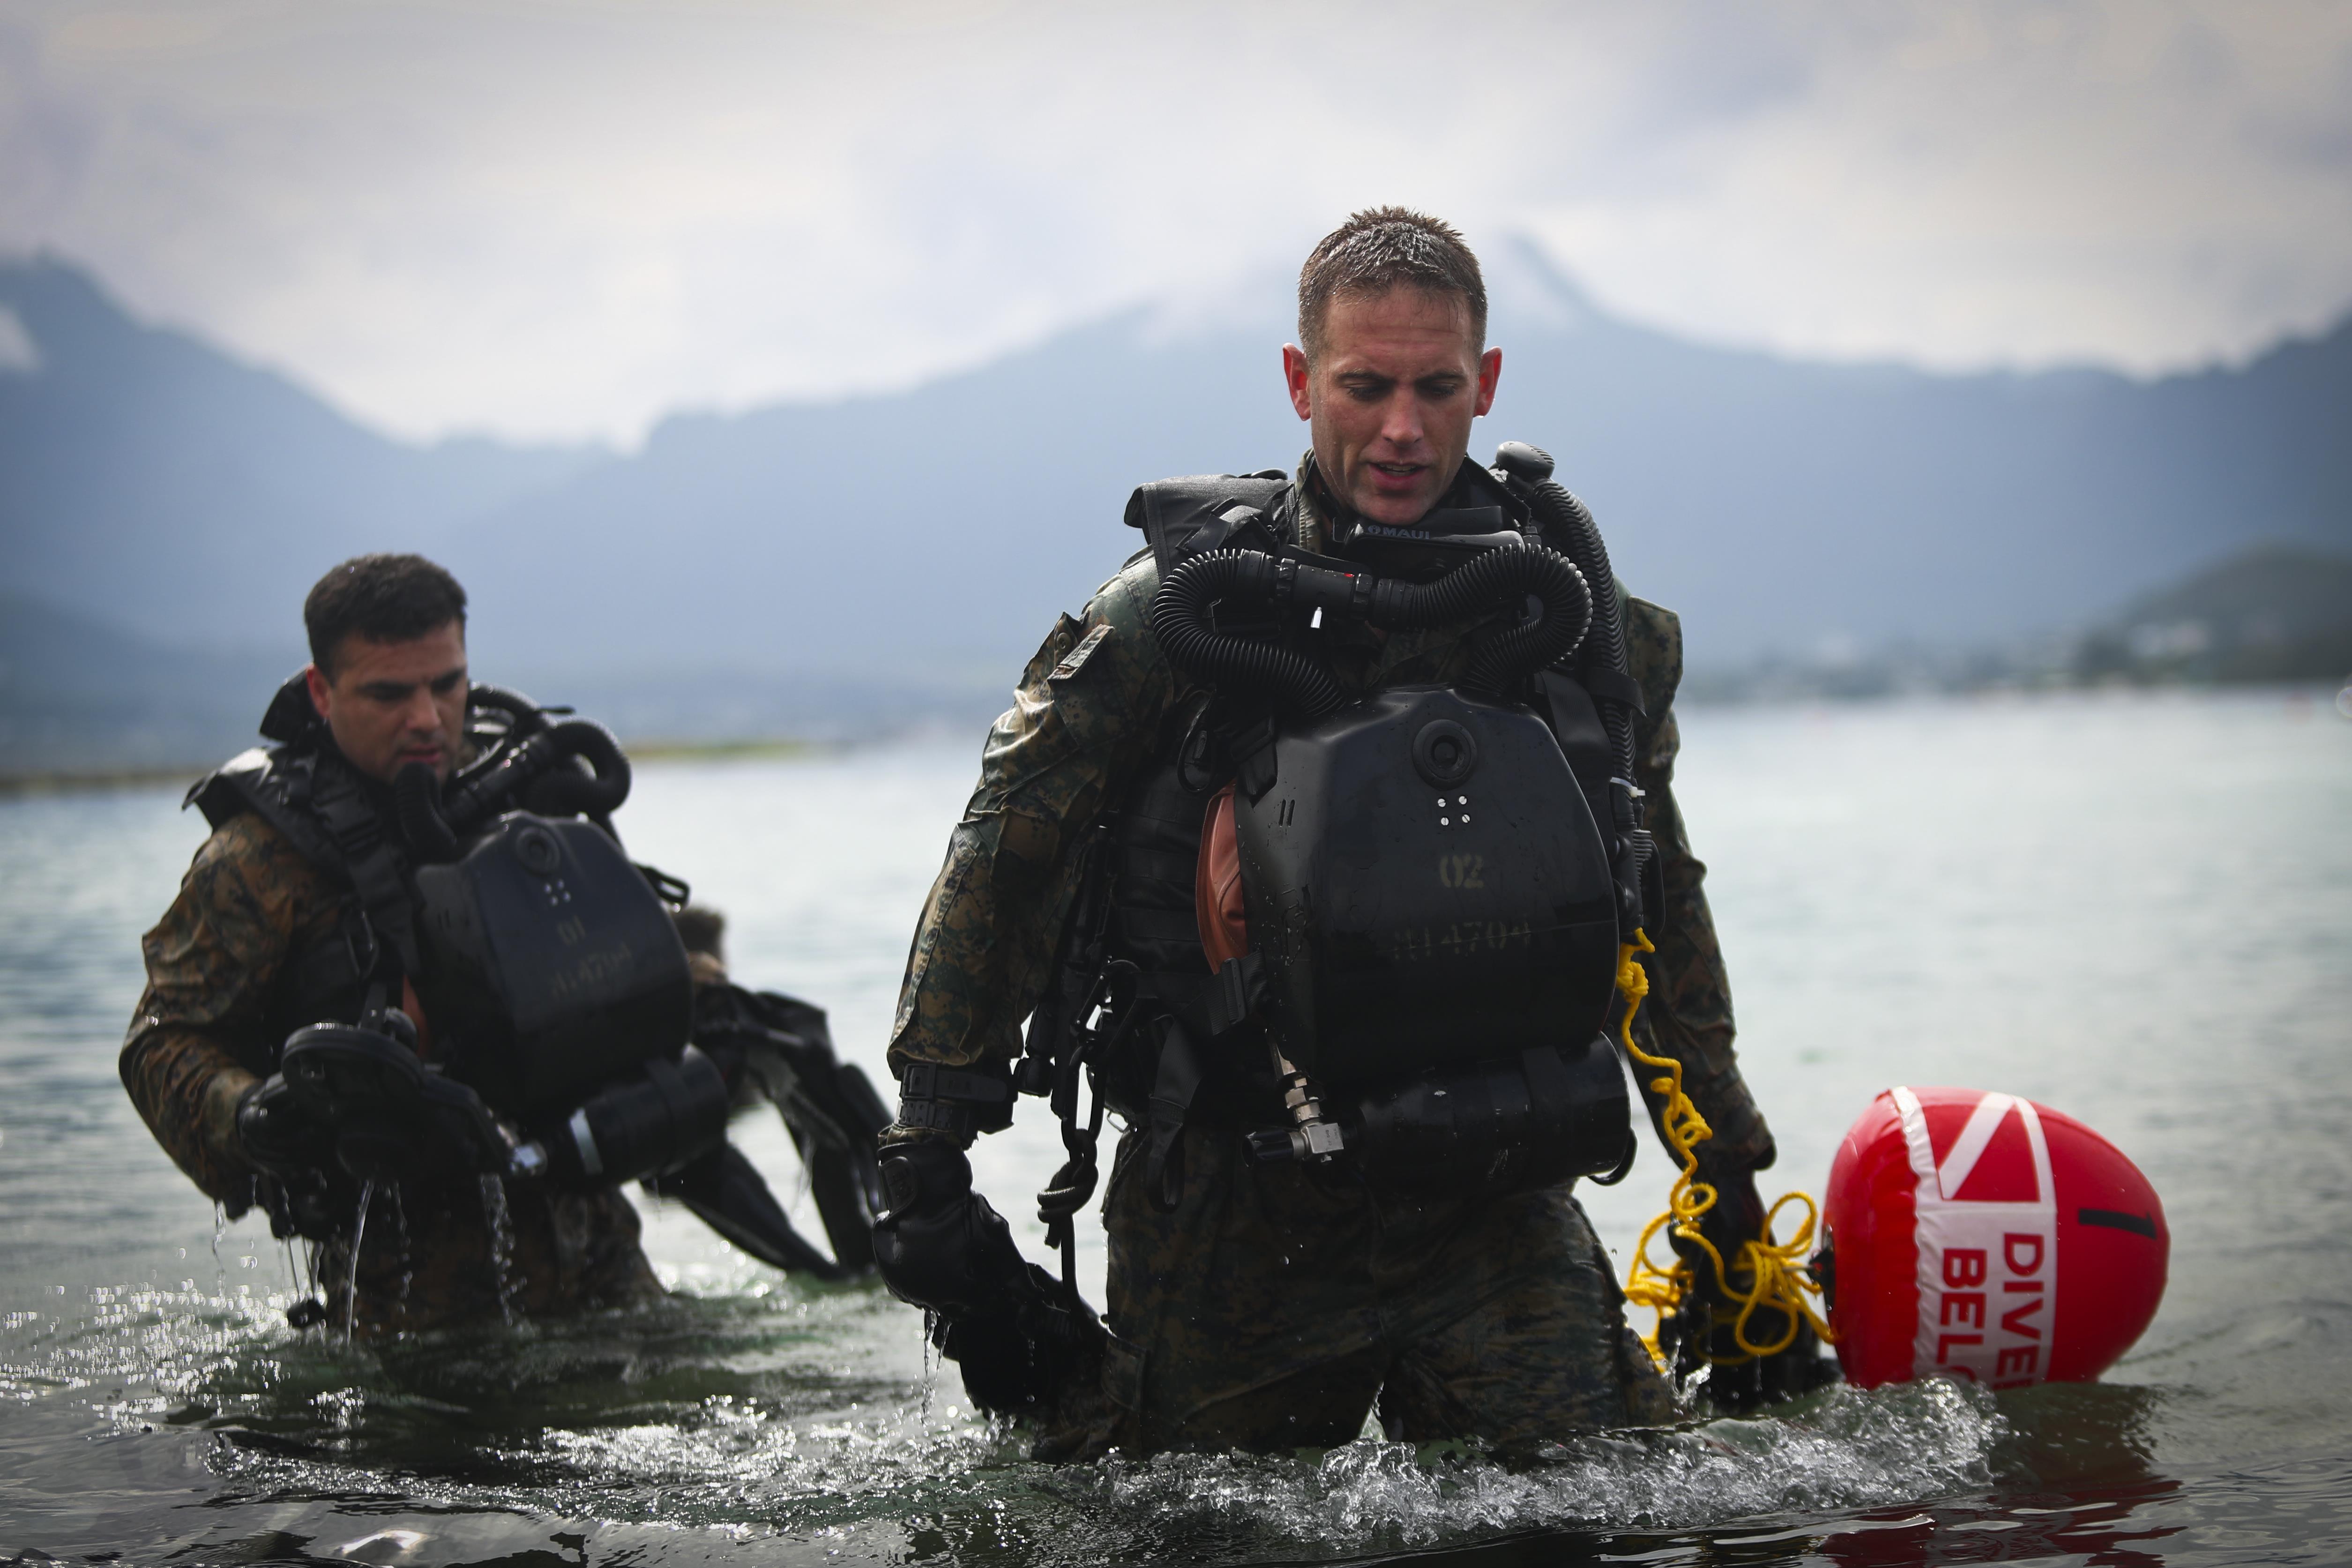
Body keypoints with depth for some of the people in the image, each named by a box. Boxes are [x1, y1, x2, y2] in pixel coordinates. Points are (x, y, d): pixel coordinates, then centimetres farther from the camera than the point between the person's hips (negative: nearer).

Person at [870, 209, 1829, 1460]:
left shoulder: (1561, 602, 4)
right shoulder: (1182, 611, -6)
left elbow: (1663, 906, 15)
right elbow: (998, 873, -1)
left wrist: (1732, 1202, 16)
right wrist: (926, 1171, -6)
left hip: (1497, 1207, 2)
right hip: (1233, 1216, -2)